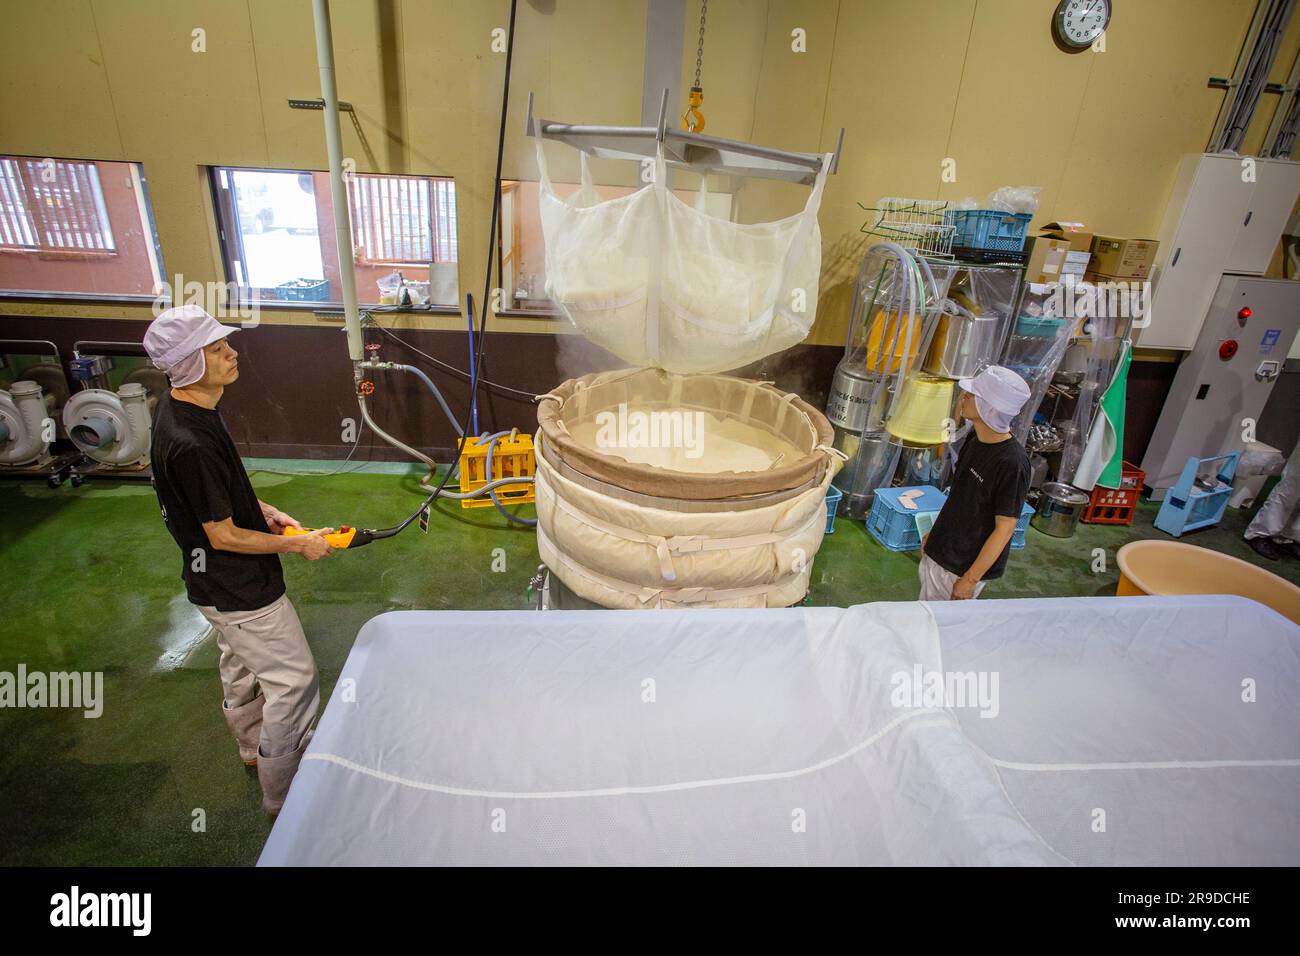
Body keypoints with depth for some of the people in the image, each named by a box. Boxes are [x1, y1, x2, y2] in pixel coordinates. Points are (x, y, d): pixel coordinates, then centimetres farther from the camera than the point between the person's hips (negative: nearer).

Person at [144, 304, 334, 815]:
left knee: (240, 666, 29)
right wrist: (297, 545, -14)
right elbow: (224, 536, -24)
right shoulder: (190, 443, -33)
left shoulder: (180, 406, -2)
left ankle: (256, 747, 53)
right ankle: (283, 798, 20)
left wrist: (262, 510, 5)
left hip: (219, 581, 10)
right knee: (294, 680, 3)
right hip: (237, 587, -10)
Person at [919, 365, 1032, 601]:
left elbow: (1005, 528, -20)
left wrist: (970, 579, -17)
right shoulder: (975, 440, -2)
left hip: (963, 567, -7)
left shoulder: (1011, 463, -26)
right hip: (939, 552, 7)